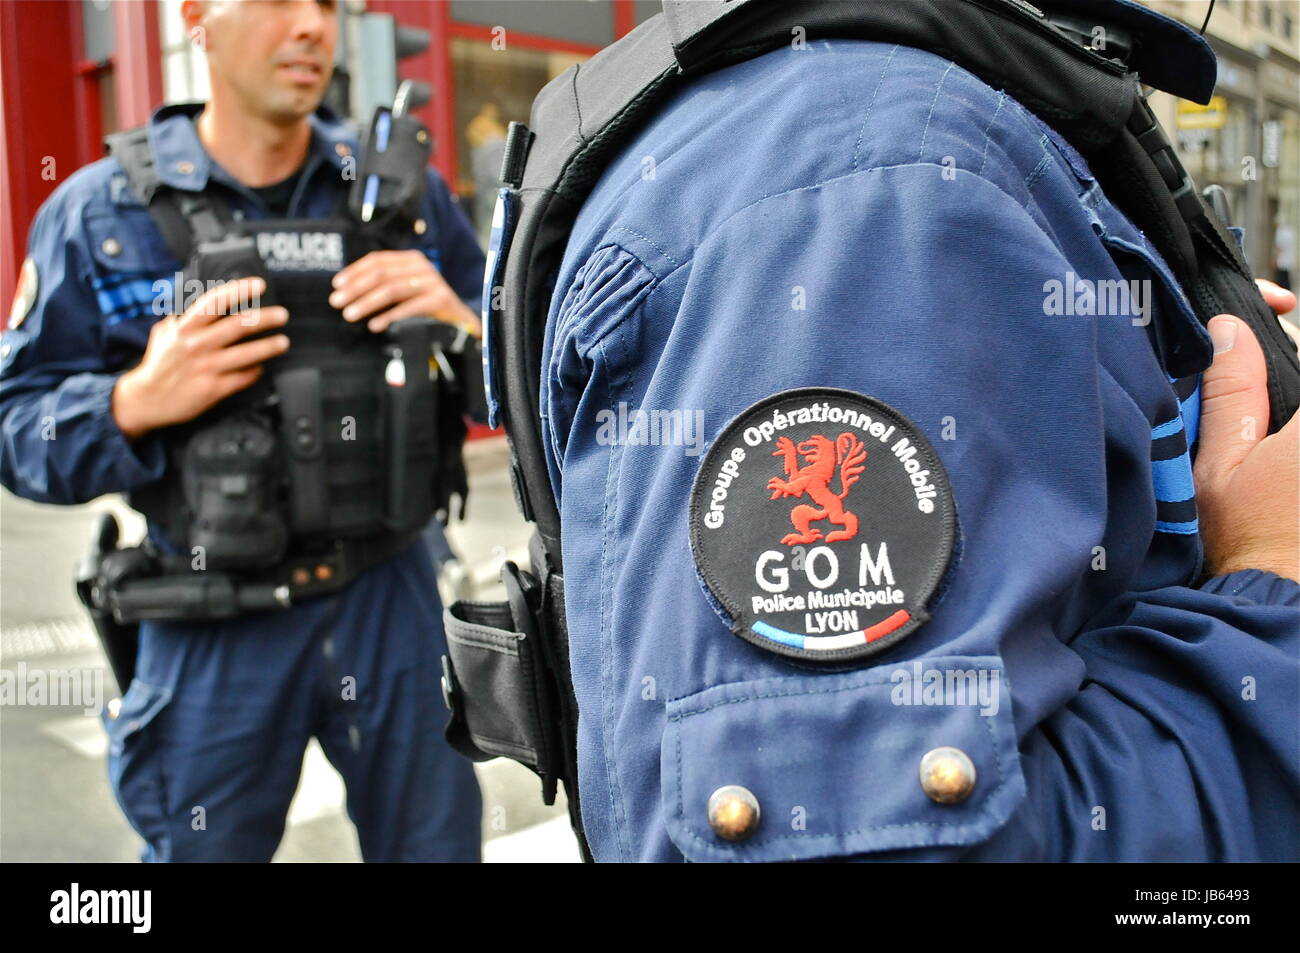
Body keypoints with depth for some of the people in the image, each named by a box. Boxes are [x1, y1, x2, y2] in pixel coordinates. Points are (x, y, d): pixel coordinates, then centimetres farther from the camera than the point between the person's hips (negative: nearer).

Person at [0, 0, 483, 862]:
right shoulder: (99, 212, -4)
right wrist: (136, 403, -22)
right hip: (212, 630, -1)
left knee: (438, 842, 17)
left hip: (391, 601, 2)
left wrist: (462, 326, -17)